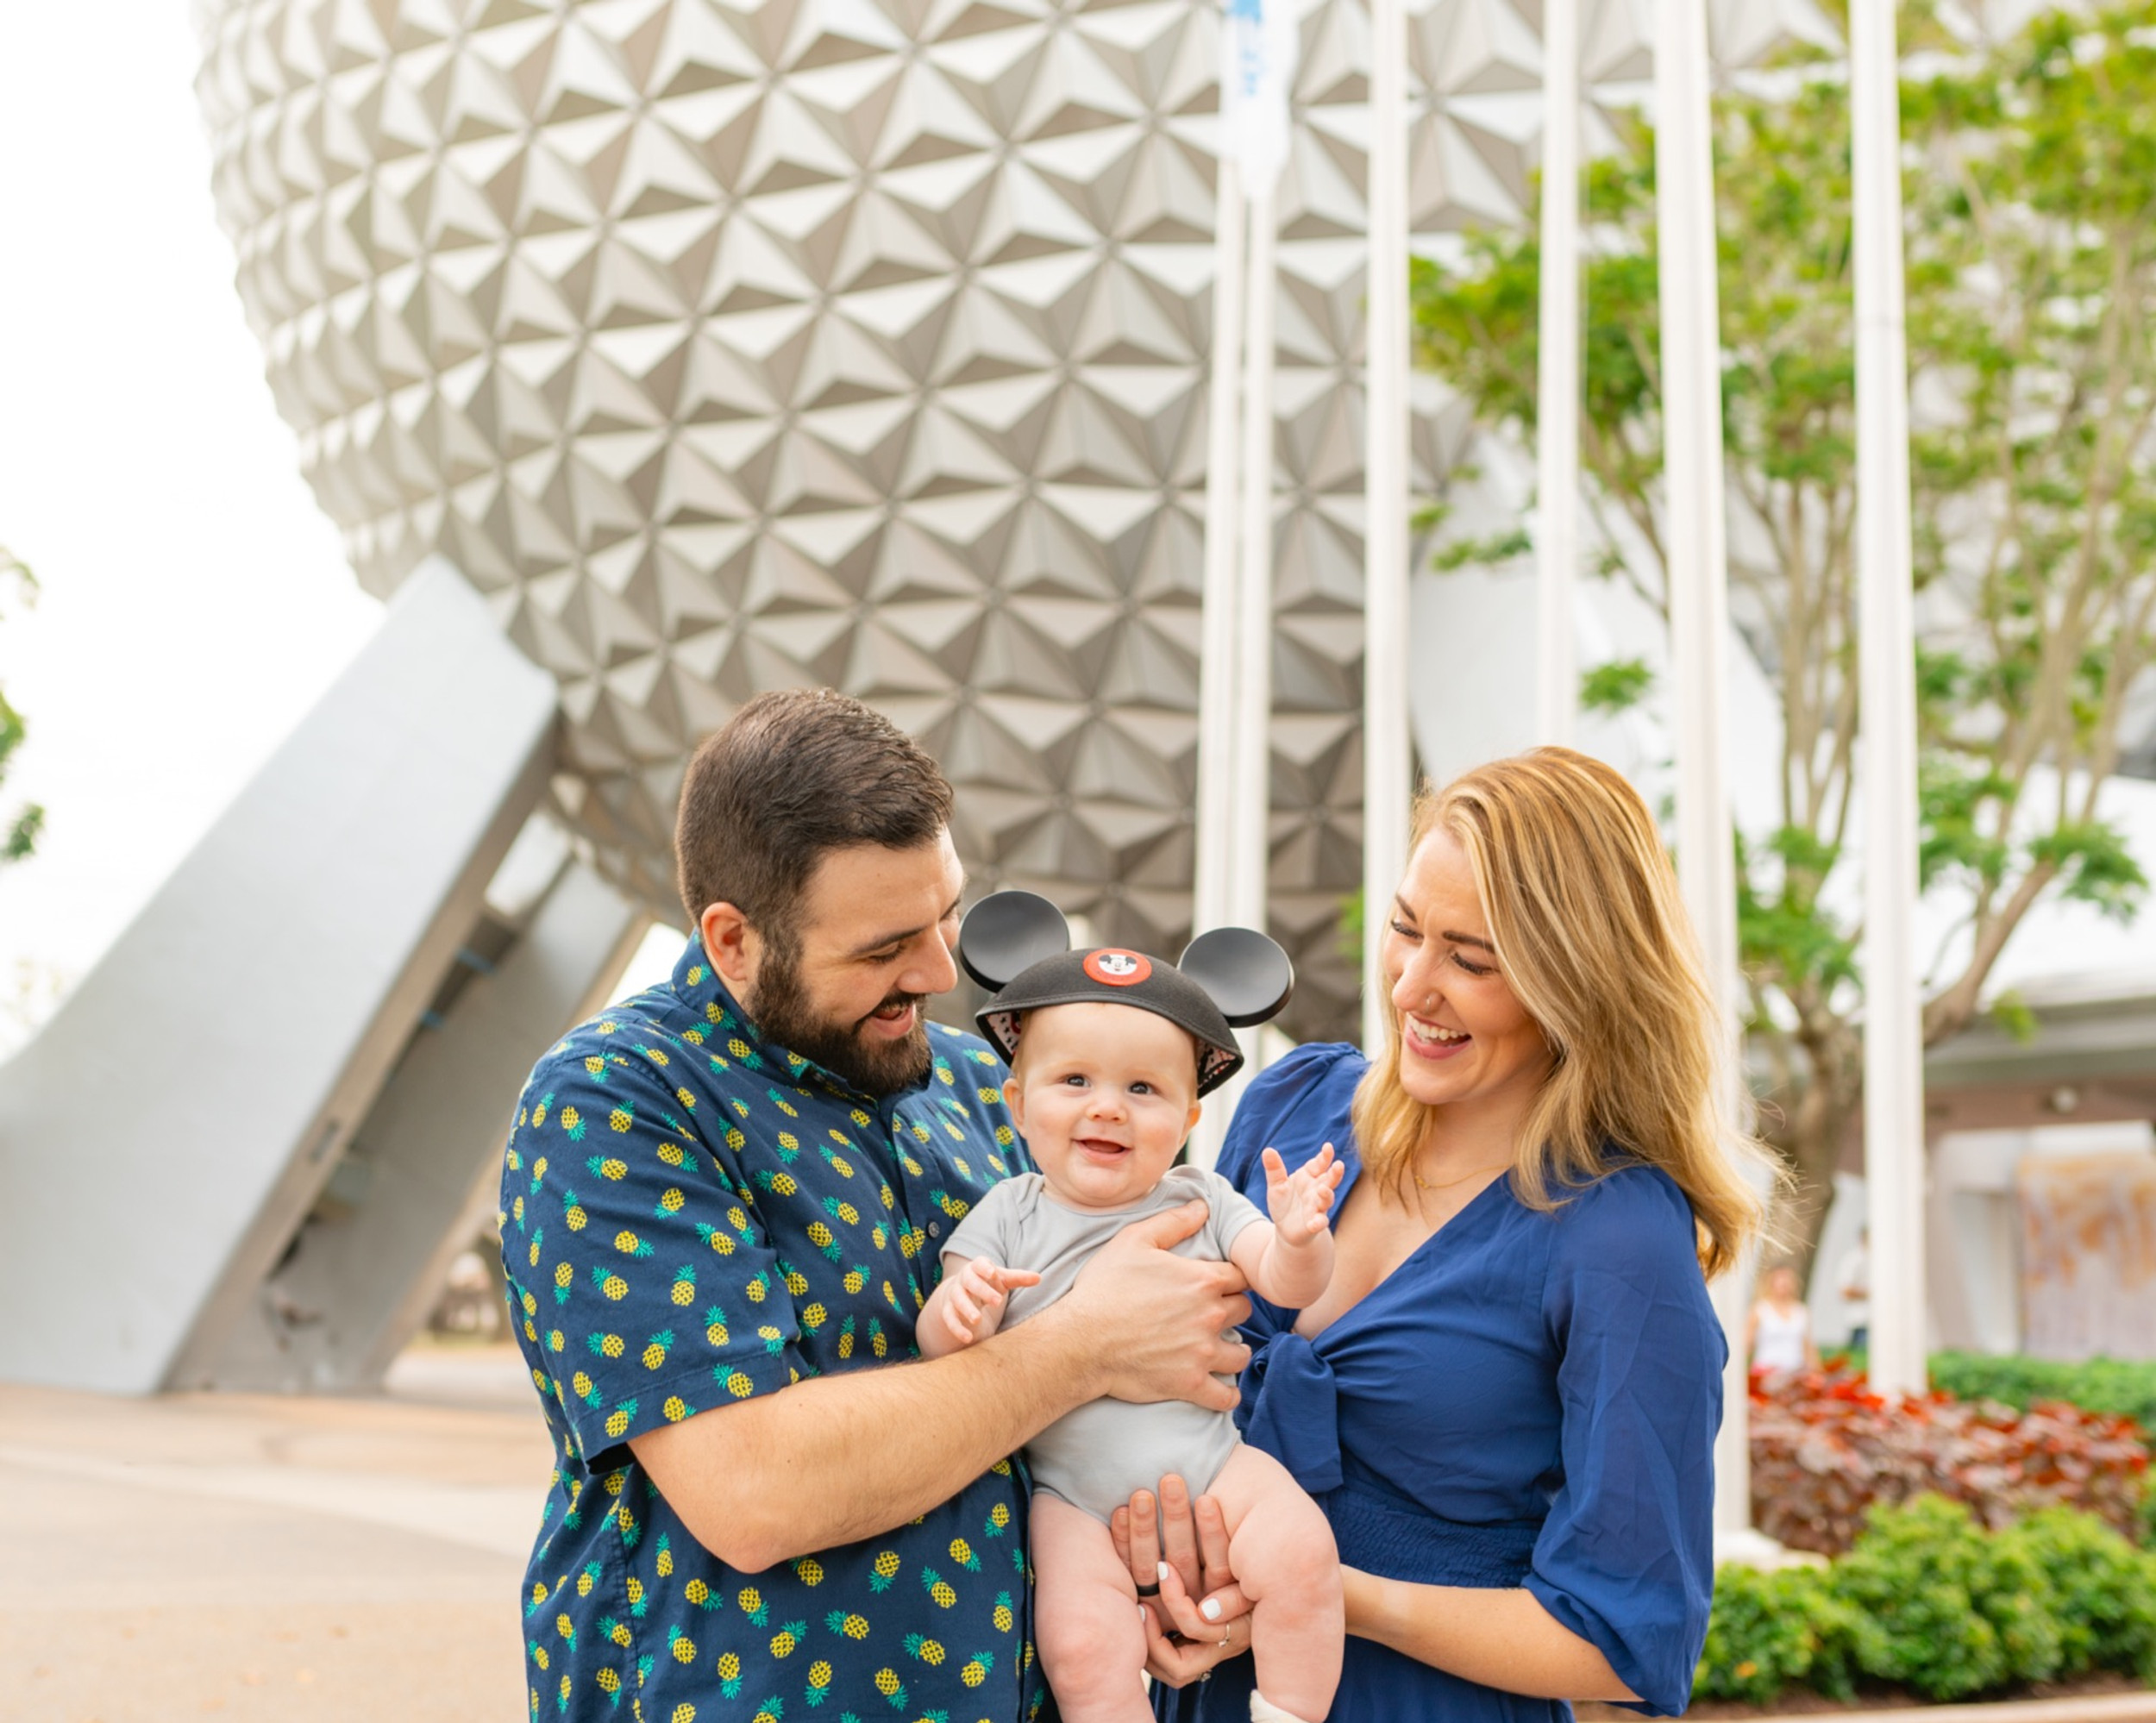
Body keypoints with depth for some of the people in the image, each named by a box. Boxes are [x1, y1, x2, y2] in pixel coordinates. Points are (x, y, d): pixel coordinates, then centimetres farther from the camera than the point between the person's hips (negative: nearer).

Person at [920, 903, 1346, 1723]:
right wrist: (957, 1304, -28)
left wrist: (1300, 1237, -26)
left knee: (1300, 1555, -22)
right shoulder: (1010, 1214, 1)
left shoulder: (1200, 1201, 5)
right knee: (1083, 1650, -21)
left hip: (1211, 1464, 1)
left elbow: (1287, 1286, -3)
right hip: (1076, 1495, -1)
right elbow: (941, 1348, -4)